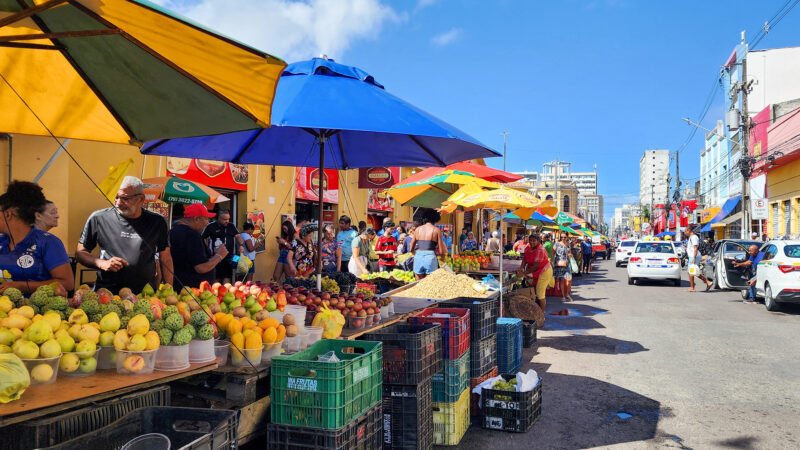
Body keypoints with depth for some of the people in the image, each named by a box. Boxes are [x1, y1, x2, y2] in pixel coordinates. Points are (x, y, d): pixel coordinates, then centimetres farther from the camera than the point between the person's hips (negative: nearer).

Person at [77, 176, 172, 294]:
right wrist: (102, 263, -6)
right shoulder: (98, 219, 5)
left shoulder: (157, 222, 7)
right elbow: (80, 253, 14)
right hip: (106, 292, 0)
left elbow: (166, 259, 14)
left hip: (145, 294, 1)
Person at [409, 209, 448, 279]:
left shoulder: (418, 229, 10)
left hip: (418, 257, 3)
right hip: (430, 257, -3)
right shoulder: (436, 230, 1)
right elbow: (441, 251, -1)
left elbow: (411, 248, 15)